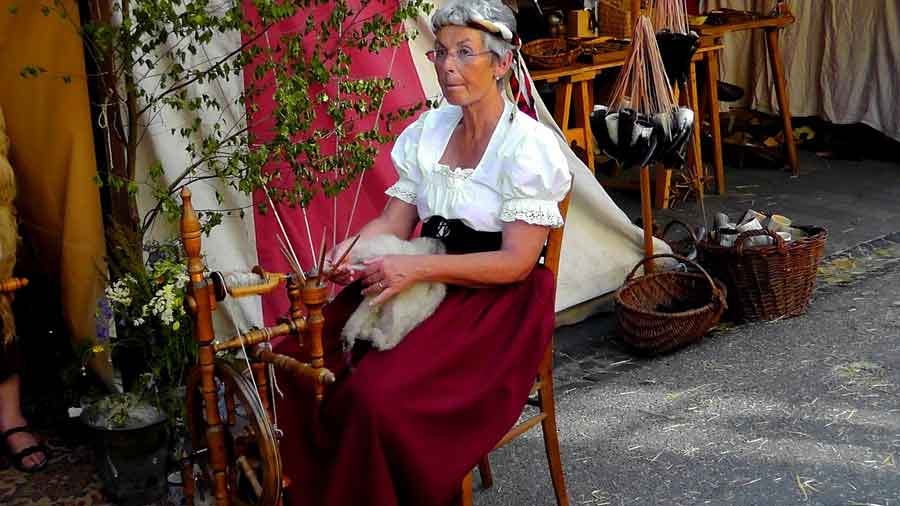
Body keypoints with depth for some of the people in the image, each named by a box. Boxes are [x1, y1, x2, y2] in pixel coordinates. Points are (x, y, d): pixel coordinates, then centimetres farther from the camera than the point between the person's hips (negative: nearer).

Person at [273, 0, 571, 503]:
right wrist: (352, 248, -17)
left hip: (497, 302, -6)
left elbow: (517, 262, -17)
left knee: (378, 398, -27)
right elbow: (394, 221, 5)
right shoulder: (427, 131, 7)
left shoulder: (529, 145, -12)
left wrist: (417, 266, -26)